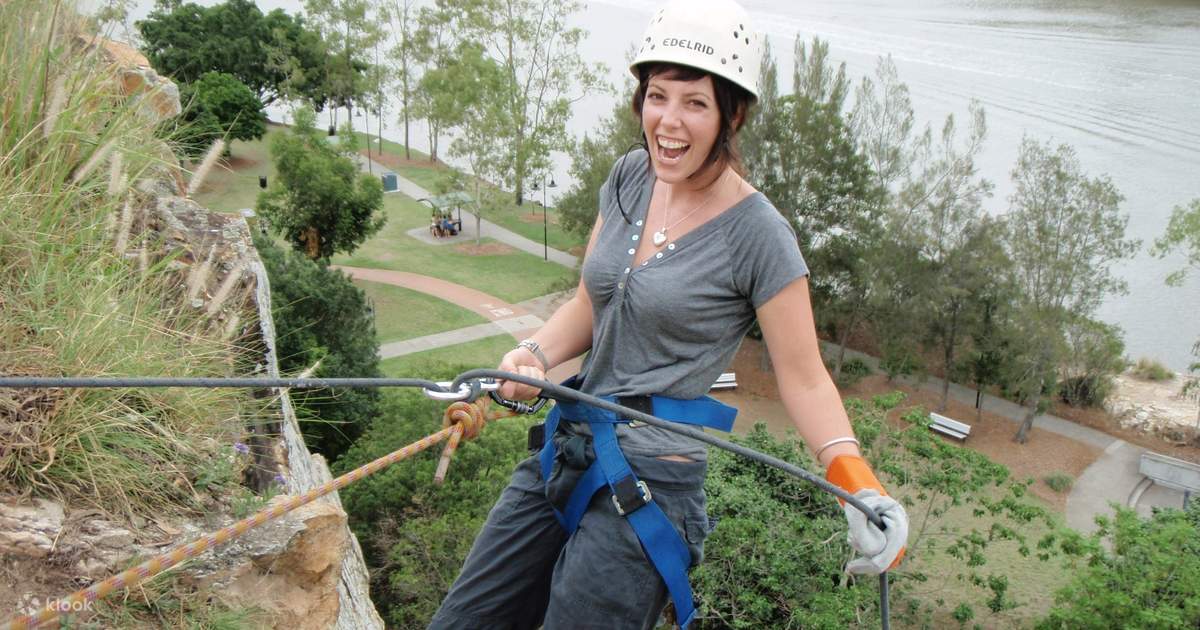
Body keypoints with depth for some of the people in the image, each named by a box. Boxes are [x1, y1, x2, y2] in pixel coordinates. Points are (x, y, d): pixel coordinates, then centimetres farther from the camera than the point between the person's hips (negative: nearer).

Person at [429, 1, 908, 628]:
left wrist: (855, 479, -25)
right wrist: (534, 353, -8)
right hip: (564, 455, 7)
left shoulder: (757, 236, -15)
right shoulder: (629, 179, 4)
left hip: (647, 489, -7)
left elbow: (803, 378, -10)